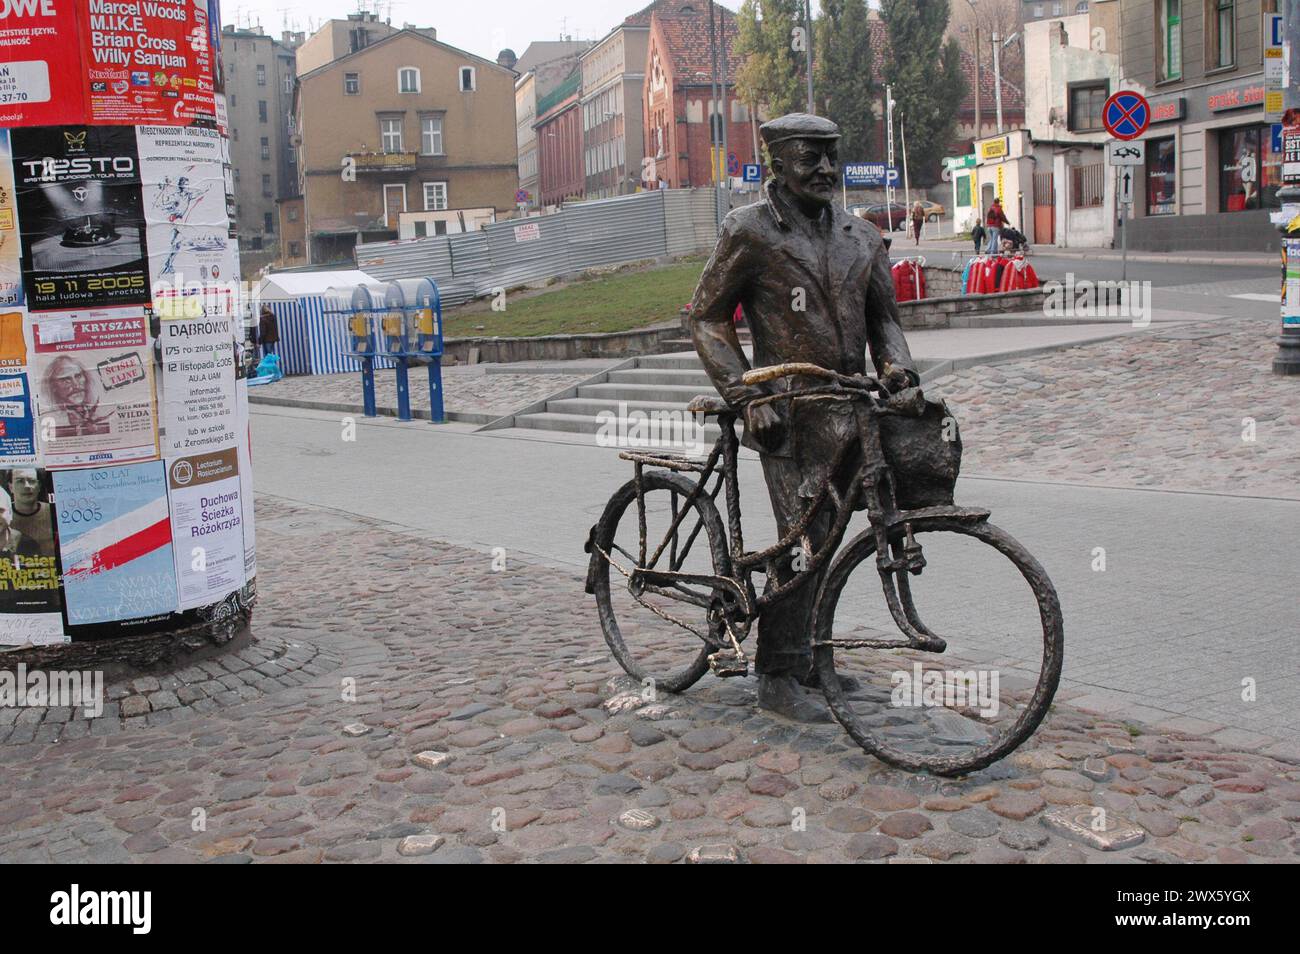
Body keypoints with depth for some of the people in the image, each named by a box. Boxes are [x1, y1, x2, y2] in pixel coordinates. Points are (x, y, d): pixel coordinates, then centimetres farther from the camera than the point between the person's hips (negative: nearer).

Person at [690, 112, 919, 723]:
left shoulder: (860, 236, 13)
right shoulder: (750, 232, -4)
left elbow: (882, 316, 18)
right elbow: (707, 317, -3)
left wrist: (897, 367, -4)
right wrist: (747, 398, -12)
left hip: (851, 411, 6)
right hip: (791, 413, -5)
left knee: (821, 540, 12)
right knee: (805, 542, -9)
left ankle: (808, 654, 29)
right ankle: (779, 678, 2)